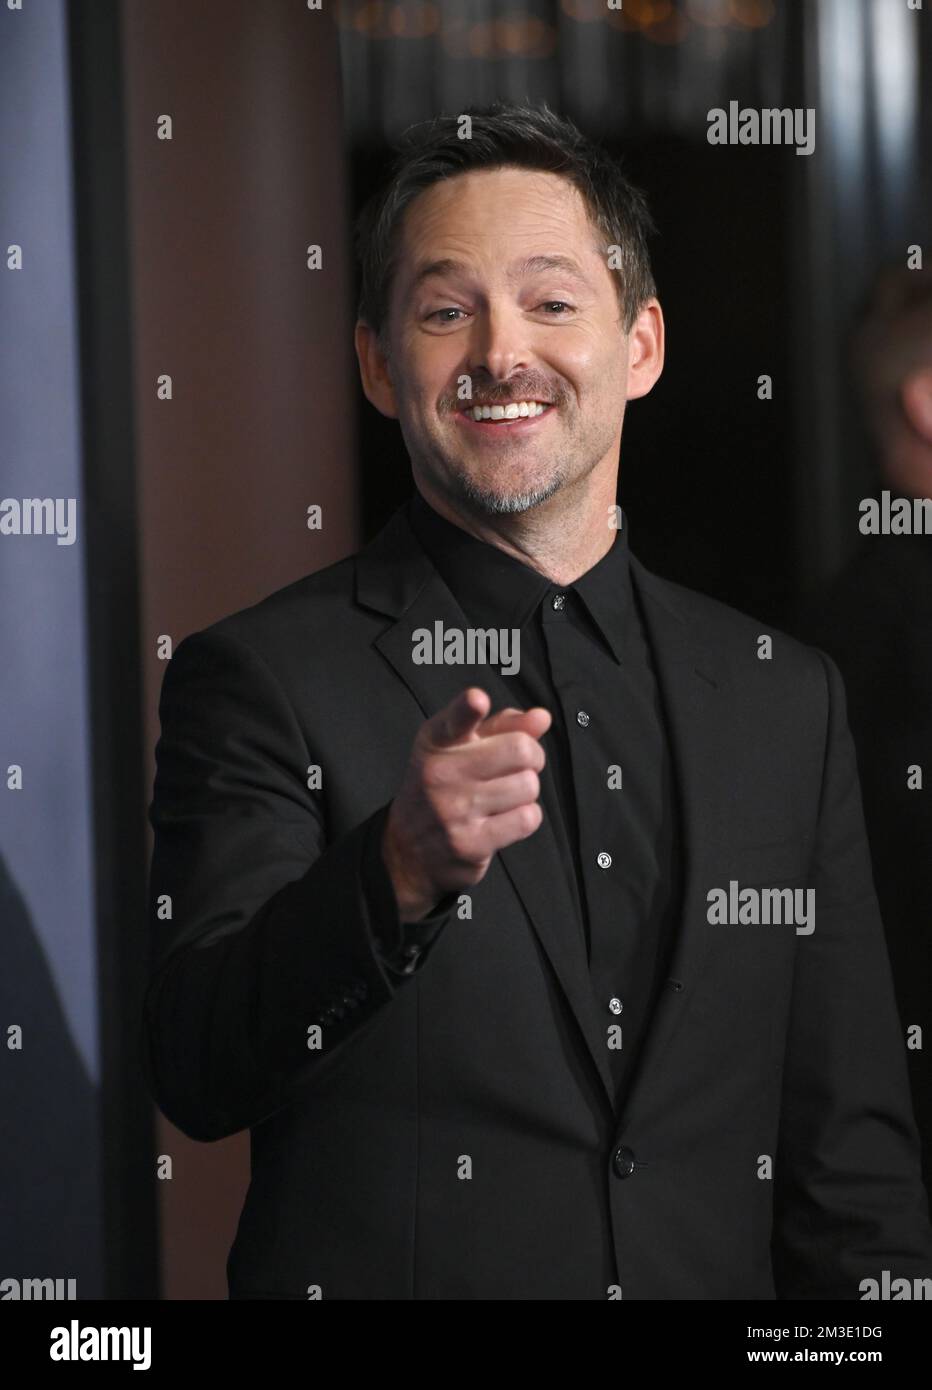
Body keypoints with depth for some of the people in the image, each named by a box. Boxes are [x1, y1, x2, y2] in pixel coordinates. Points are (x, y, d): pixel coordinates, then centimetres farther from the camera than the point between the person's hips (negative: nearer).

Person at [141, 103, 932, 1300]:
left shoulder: (786, 698, 6)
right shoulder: (261, 679, -5)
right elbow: (195, 1076, -18)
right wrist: (403, 872, -31)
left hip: (713, 1279, 3)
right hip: (389, 1274, -3)